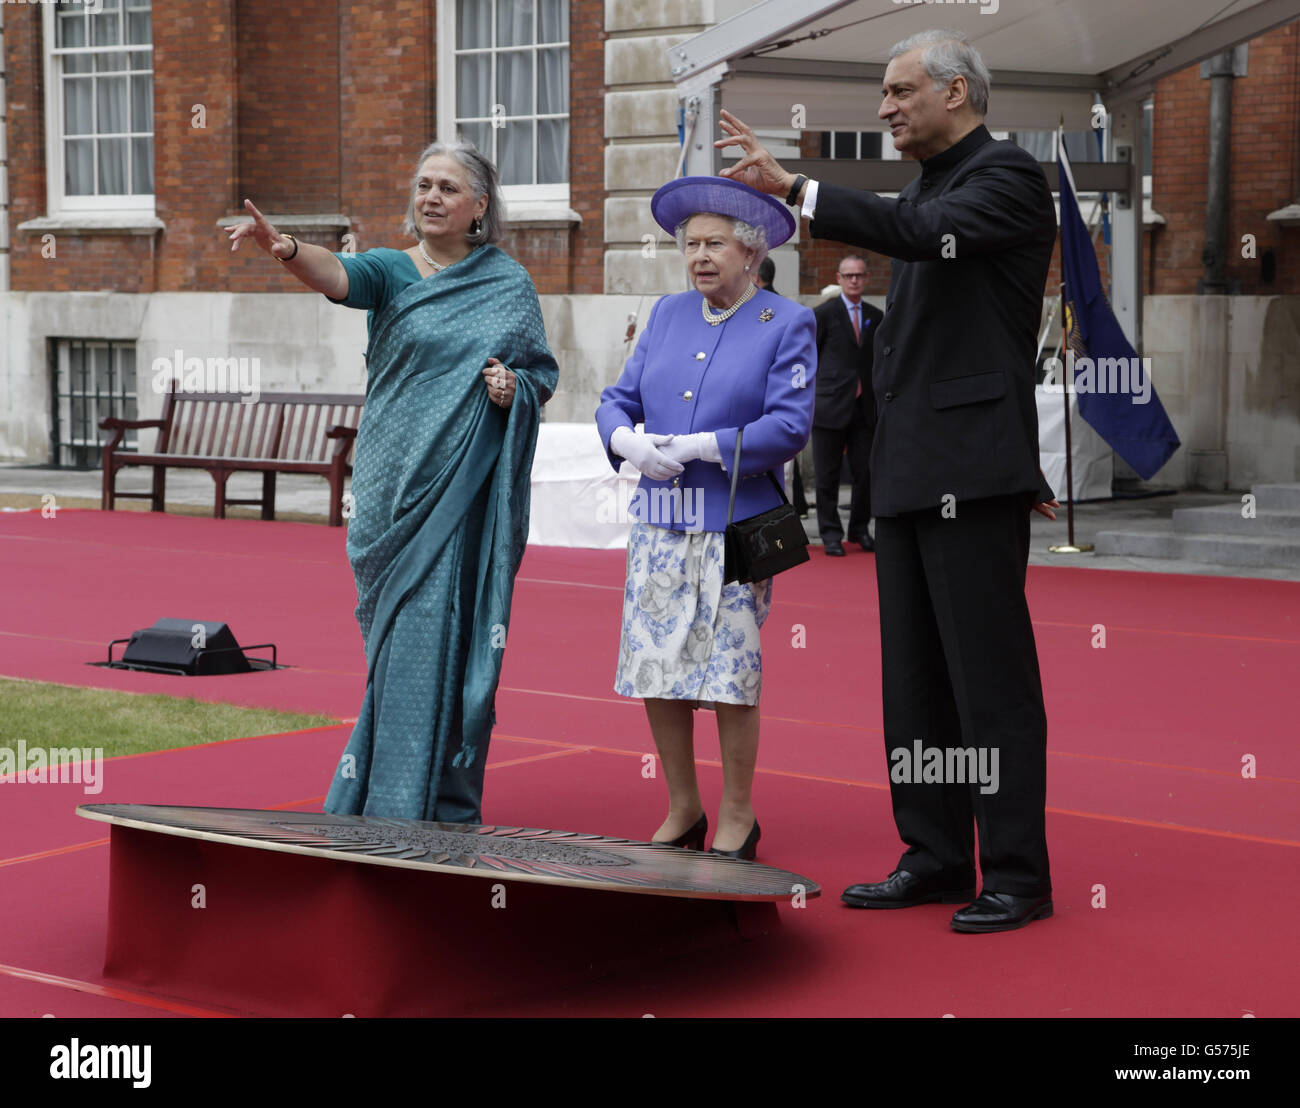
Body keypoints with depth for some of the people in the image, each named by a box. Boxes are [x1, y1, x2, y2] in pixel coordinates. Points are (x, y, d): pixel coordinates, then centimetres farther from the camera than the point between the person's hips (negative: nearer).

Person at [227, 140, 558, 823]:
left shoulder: (510, 284, 9)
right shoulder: (392, 271, 2)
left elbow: (545, 373, 14)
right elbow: (338, 275, -20)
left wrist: (516, 388, -10)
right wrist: (287, 250, -41)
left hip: (473, 490, 1)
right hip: (401, 485, -1)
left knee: (459, 638, 2)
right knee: (407, 640, -2)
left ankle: (449, 806, 12)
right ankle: (392, 807, 7)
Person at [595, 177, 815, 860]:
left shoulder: (787, 324, -1)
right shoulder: (666, 315, 14)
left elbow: (789, 425, -11)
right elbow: (617, 400, 12)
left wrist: (697, 447, -16)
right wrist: (629, 441, -11)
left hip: (735, 525, -5)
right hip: (660, 522, 5)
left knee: (729, 673, -3)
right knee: (654, 668, 4)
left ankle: (737, 815, 12)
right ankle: (682, 810, 19)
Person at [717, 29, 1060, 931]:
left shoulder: (1008, 176, -7)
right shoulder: (928, 188, 20)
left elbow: (925, 233, -26)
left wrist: (793, 187, -26)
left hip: (971, 473, -9)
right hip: (907, 474, 9)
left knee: (992, 676, -7)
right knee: (916, 679, 11)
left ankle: (1018, 875, -2)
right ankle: (936, 857, 18)